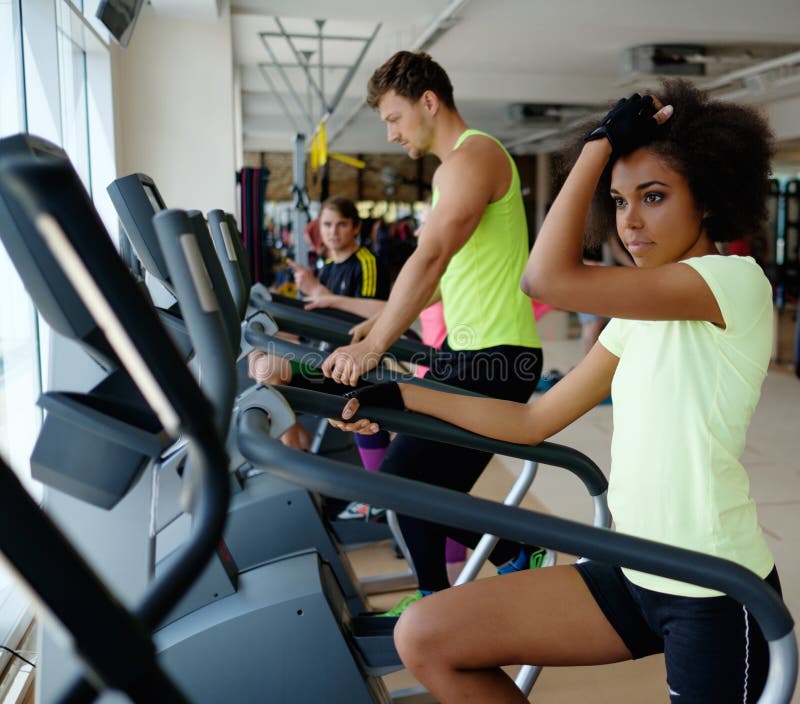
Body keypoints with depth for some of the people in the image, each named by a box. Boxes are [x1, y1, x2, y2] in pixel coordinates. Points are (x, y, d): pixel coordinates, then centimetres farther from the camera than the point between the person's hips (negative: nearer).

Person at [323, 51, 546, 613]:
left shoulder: (474, 155, -14)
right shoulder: (453, 167, 18)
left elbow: (431, 257, -26)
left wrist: (374, 346, -30)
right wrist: (385, 318, 21)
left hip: (495, 359, -10)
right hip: (466, 352, 10)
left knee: (410, 480, -7)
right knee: (411, 477, 11)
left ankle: (521, 551, 13)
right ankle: (436, 598, 25)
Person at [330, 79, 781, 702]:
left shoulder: (737, 282, -15)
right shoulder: (639, 314, 10)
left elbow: (549, 278, -28)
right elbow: (533, 423, 8)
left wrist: (600, 144, -16)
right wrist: (400, 396, 5)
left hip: (716, 593, -7)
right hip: (634, 574, 7)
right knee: (425, 637, 1)